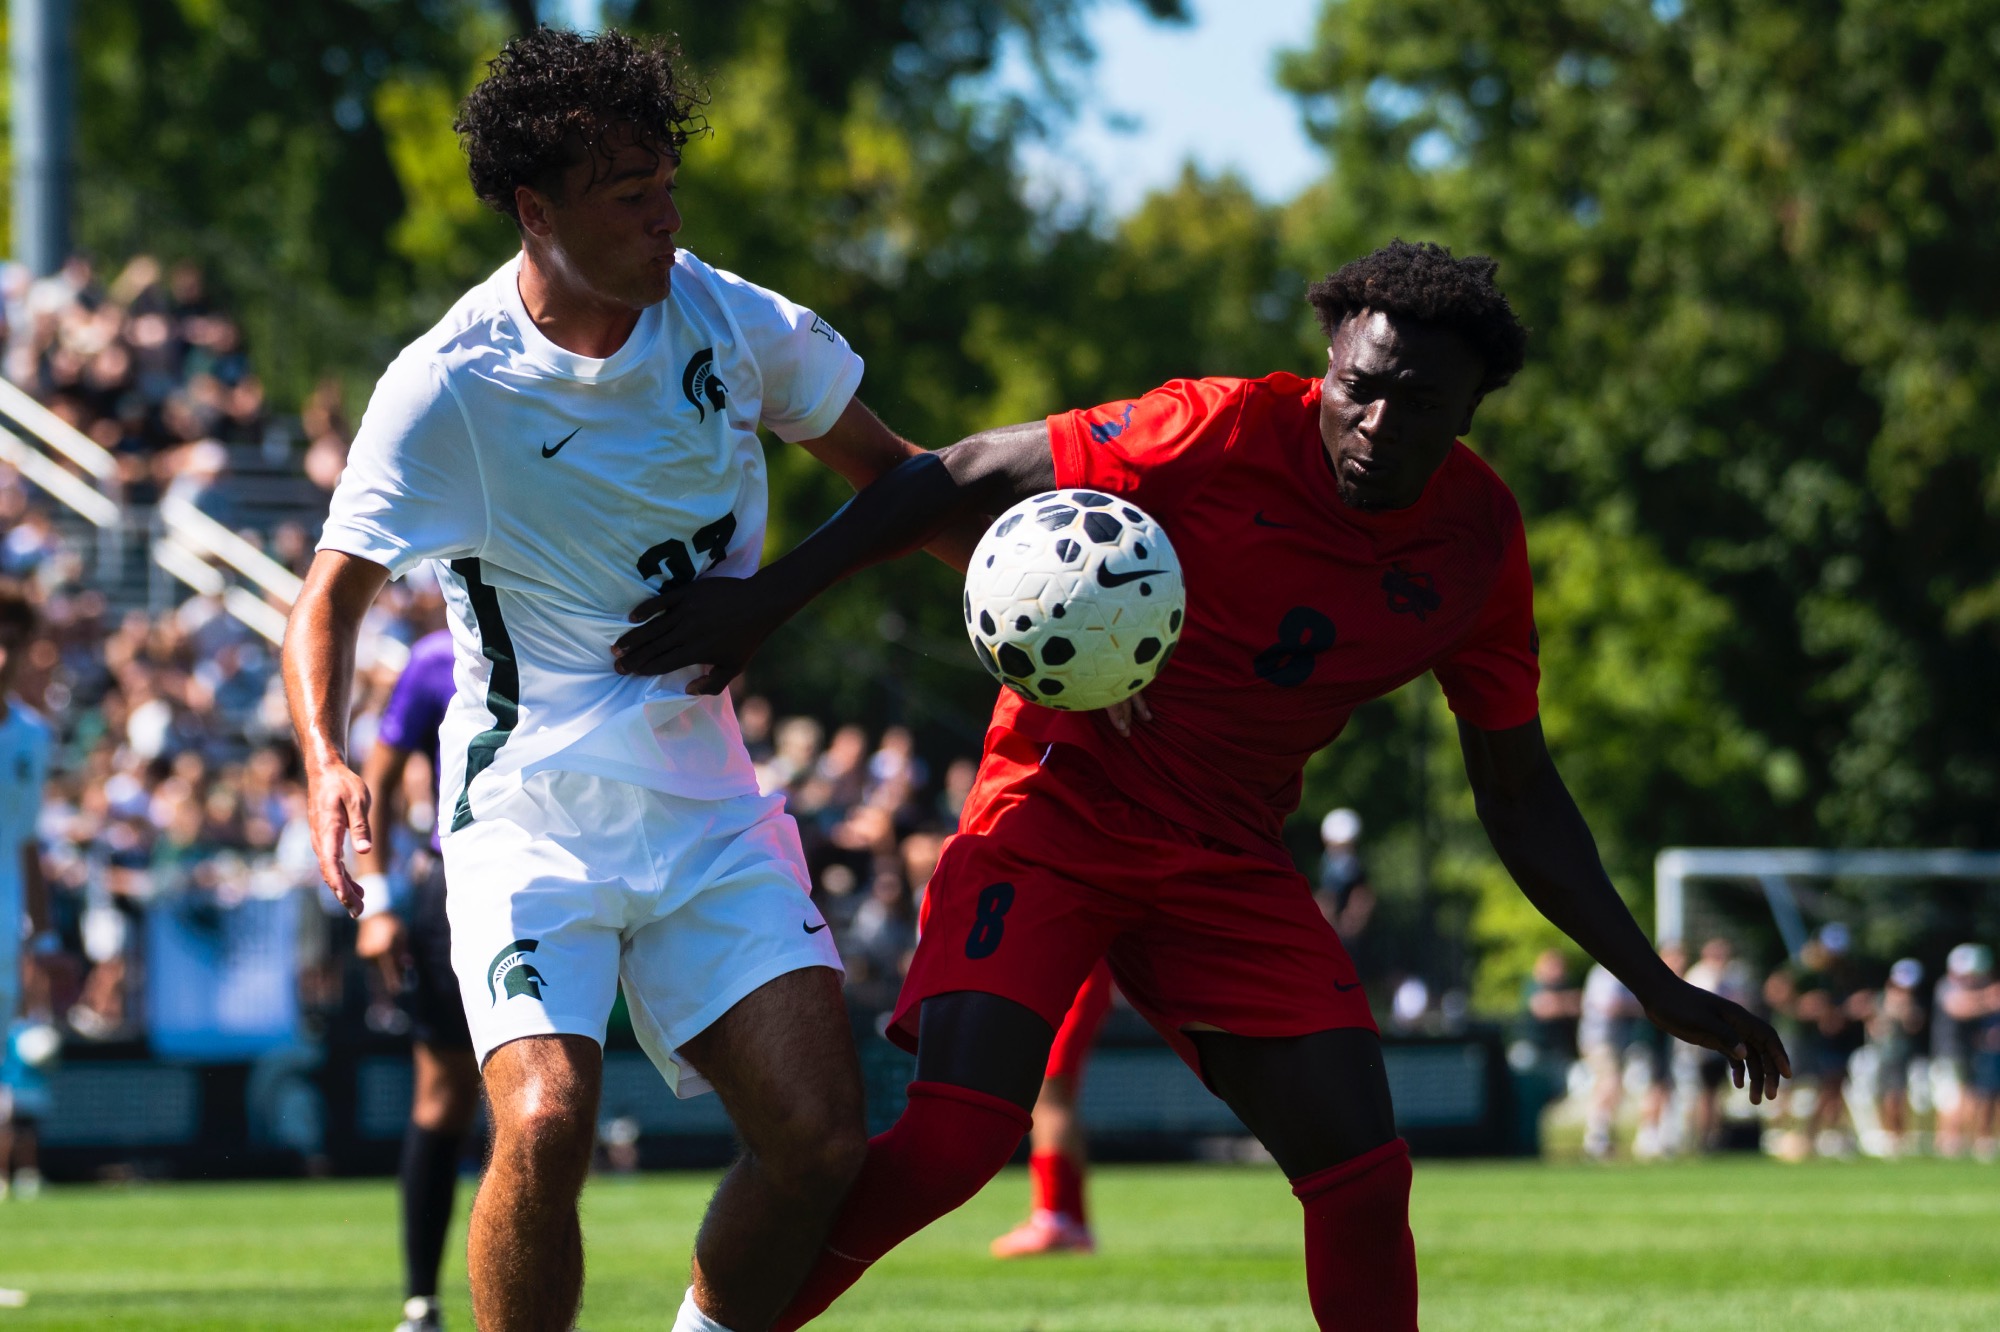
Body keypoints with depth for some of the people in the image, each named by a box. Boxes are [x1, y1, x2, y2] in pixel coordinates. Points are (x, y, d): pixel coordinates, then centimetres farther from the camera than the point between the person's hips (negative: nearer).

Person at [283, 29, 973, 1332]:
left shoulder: (732, 323, -1)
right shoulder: (449, 388, -12)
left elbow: (891, 473, 14)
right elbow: (332, 595, -6)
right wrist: (328, 761, -24)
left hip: (710, 809, 4)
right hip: (534, 817, -4)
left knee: (821, 1138, -10)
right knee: (546, 1125, -25)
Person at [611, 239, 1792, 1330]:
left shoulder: (1479, 541, -2)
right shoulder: (1224, 434, -17)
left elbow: (1517, 792, 9)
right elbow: (968, 477, -10)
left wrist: (1656, 987, 8)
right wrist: (766, 602, -14)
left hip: (1230, 859, 5)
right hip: (1056, 808, -5)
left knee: (1365, 1176, -7)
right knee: (954, 1139, -22)